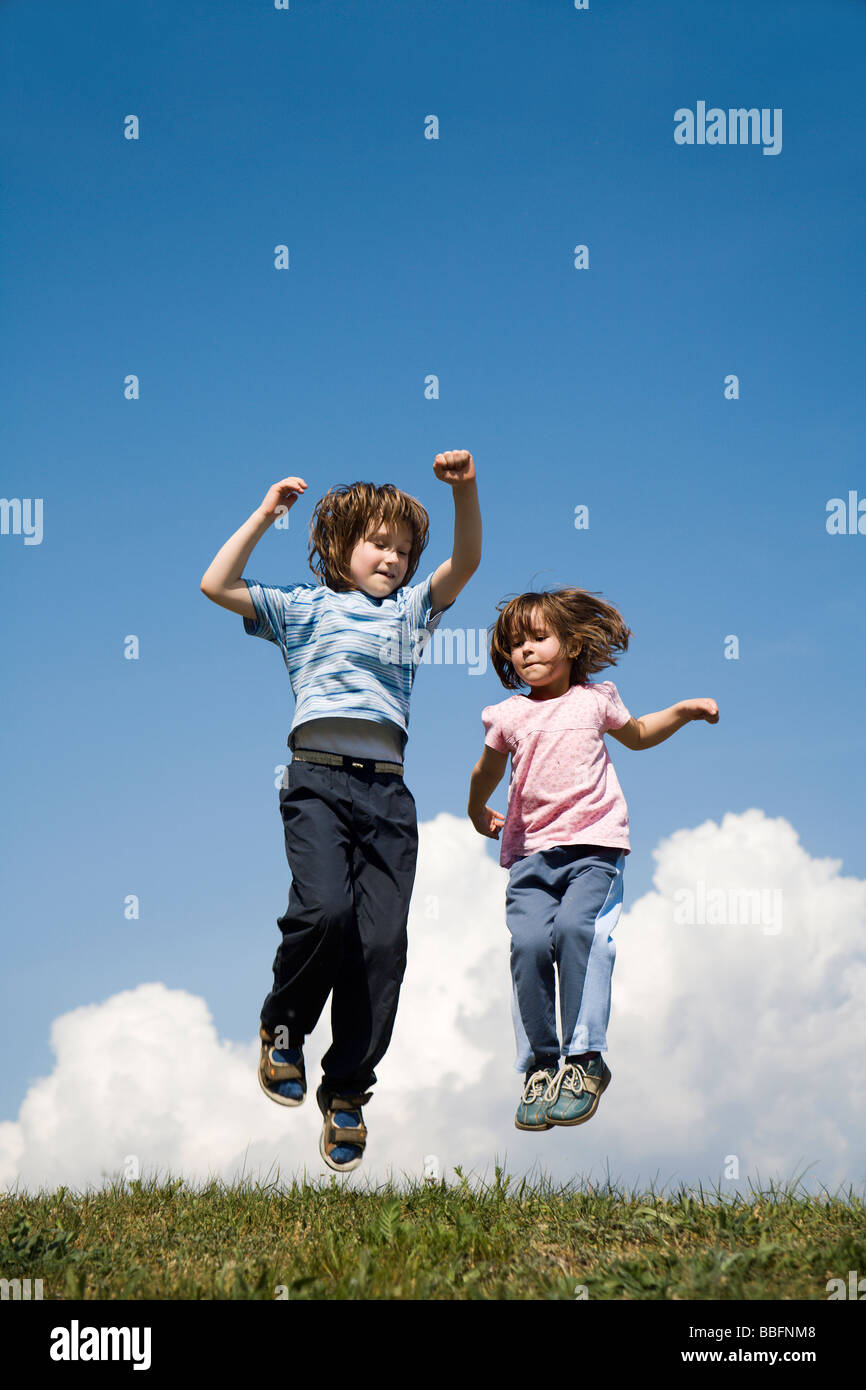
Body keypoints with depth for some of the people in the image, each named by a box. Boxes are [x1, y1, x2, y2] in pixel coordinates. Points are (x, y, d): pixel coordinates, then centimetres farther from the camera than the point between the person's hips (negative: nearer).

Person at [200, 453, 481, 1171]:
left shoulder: (410, 610, 24)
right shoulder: (304, 607, 16)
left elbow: (465, 563, 11)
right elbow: (217, 584, 6)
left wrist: (465, 491, -5)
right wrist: (266, 513, 6)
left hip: (388, 790, 3)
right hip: (319, 778, -3)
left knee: (383, 943, -5)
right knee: (325, 909, -25)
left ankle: (346, 1093, 7)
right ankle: (283, 1025, 3)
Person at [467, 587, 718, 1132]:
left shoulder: (596, 700, 11)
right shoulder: (509, 716, 11)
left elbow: (635, 734, 32)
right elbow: (488, 770, 32)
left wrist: (684, 710, 22)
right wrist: (478, 811, 40)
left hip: (594, 846, -1)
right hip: (530, 852, 2)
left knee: (577, 929, -27)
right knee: (528, 942, -20)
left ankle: (585, 1059, -21)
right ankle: (540, 1066, -8)